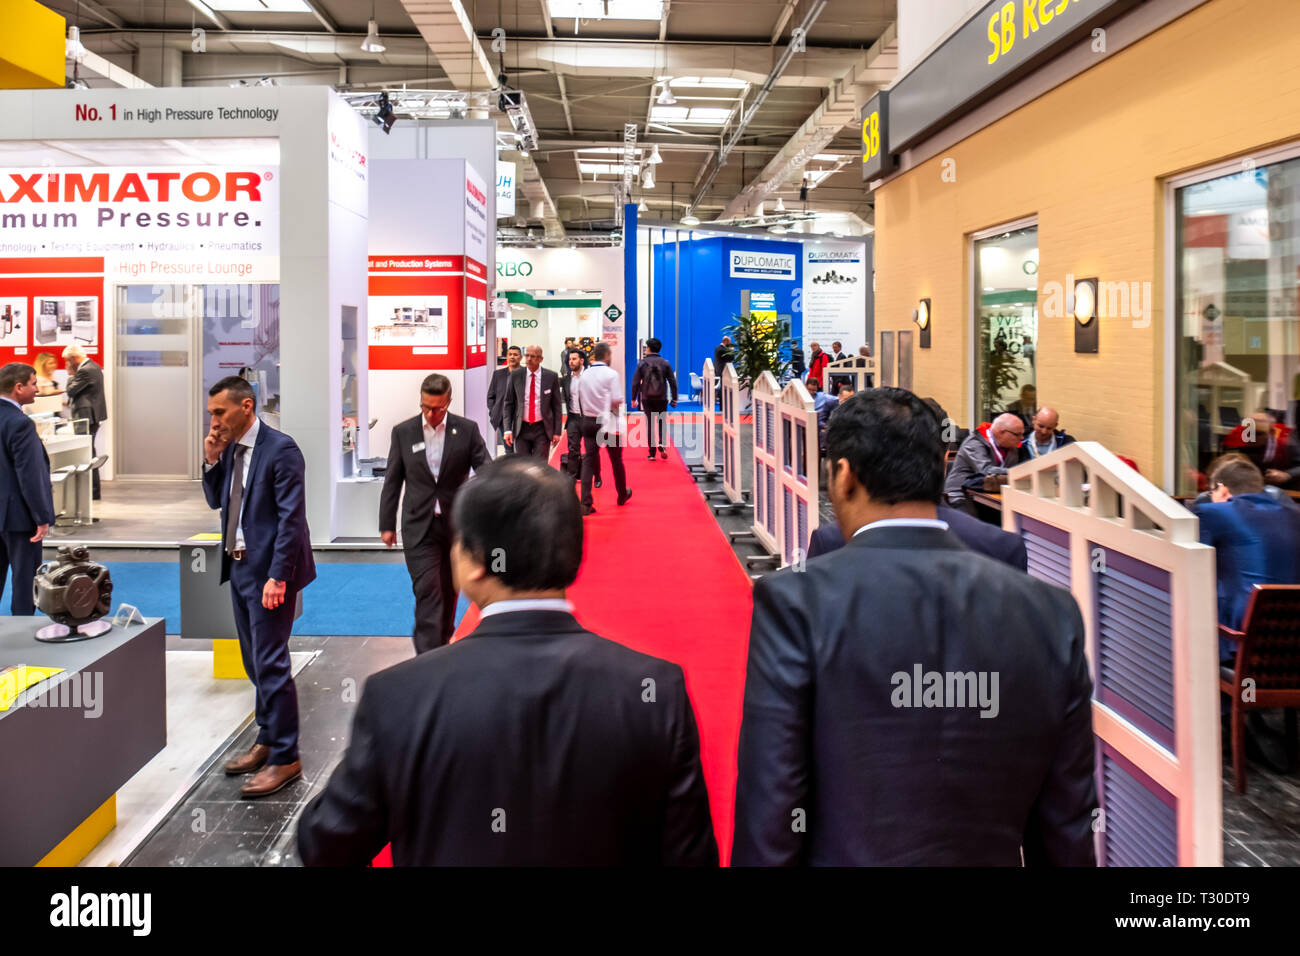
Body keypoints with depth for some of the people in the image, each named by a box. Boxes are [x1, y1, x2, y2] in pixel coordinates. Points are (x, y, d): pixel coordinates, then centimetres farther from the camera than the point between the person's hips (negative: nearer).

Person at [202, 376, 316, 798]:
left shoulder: (280, 449, -15)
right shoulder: (230, 447, 9)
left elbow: (292, 518, -18)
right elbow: (217, 501, 17)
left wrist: (277, 576, -22)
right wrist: (212, 462, 0)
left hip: (268, 570, -9)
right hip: (239, 566, 9)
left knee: (271, 664, -6)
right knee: (255, 663, 17)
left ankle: (285, 759, 3)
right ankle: (267, 741, 30)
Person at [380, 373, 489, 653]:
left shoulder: (467, 430, -2)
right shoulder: (403, 432, 1)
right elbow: (392, 481, 6)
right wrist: (387, 524, 6)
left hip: (456, 524, 1)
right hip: (419, 527, -1)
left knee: (449, 590, 15)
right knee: (427, 591, -9)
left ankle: (443, 639, 36)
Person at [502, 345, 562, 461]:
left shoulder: (551, 377, -2)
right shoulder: (515, 375, 1)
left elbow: (556, 406, 2)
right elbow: (508, 404, 4)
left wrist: (557, 432, -2)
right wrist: (507, 429, -4)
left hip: (542, 429, -1)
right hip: (521, 429, 1)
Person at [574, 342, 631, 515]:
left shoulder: (584, 375, 2)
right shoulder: (611, 374, -11)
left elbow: (580, 399, 6)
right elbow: (617, 400, -15)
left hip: (588, 421, 3)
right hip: (608, 422, -3)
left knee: (588, 460, 2)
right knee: (616, 460, 14)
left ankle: (586, 503, -8)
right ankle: (622, 495, 31)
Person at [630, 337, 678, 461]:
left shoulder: (642, 363, -3)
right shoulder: (665, 363, 0)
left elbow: (635, 382, -4)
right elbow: (673, 382, 0)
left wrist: (634, 399, 5)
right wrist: (674, 399, 7)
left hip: (647, 398, -1)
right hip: (661, 398, 1)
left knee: (650, 424, 6)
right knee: (662, 421, 16)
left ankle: (652, 453, 6)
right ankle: (662, 444, -8)